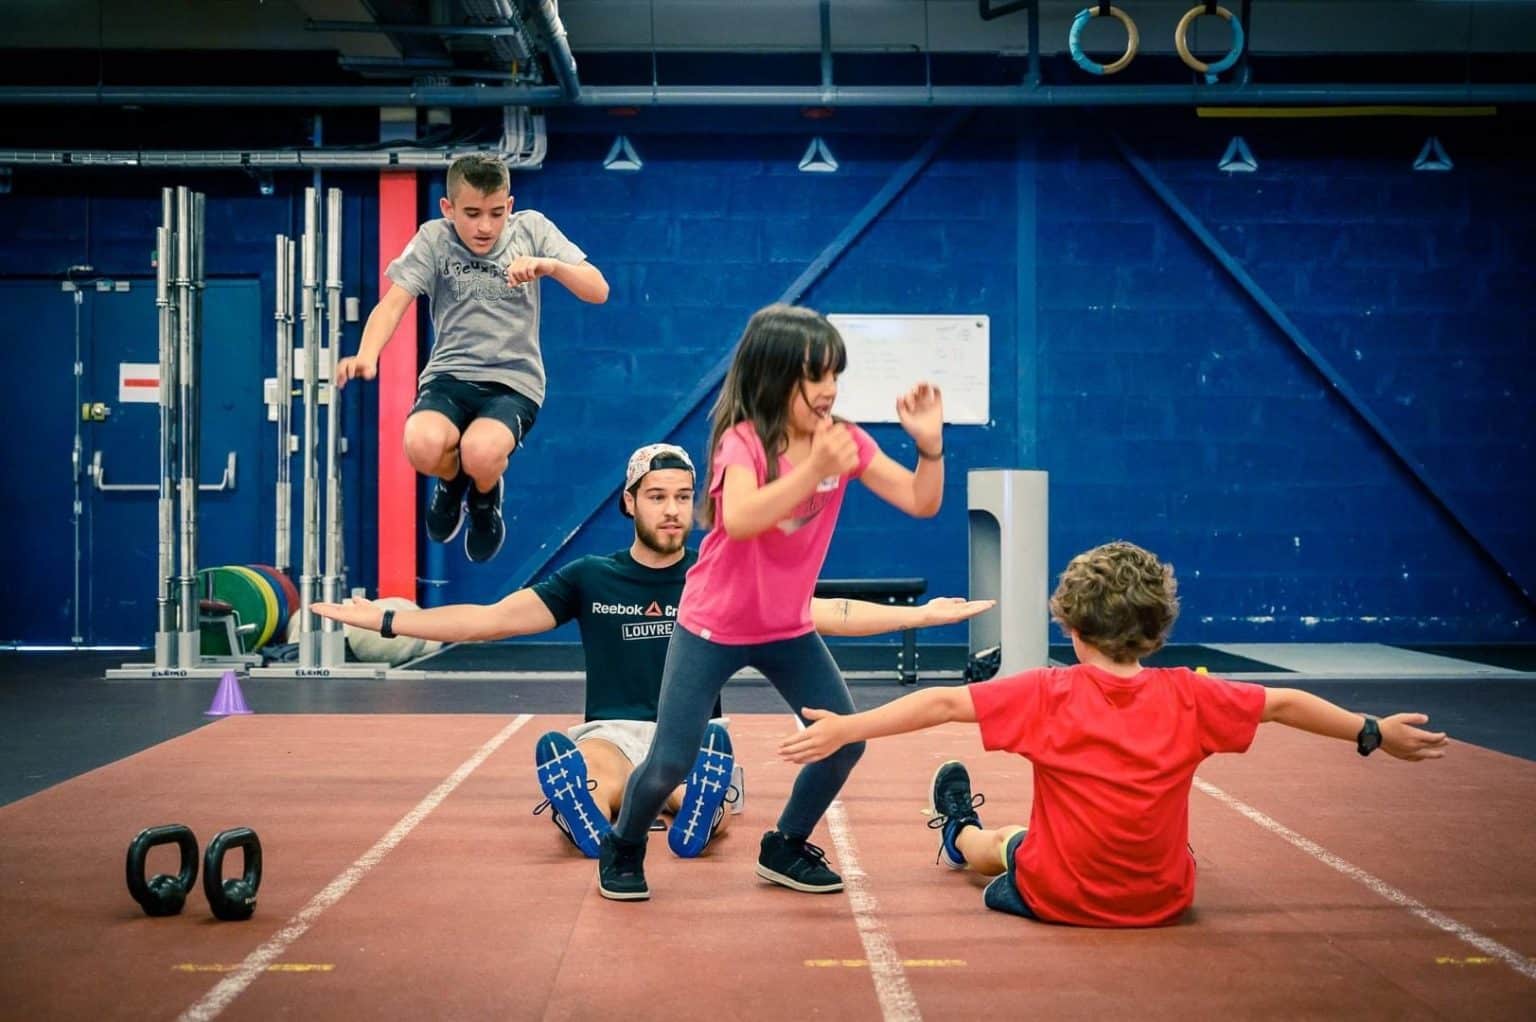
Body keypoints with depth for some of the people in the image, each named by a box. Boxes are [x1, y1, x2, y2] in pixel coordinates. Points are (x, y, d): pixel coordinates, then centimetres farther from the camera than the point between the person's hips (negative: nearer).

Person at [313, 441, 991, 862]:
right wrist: (384, 621, -2)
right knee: (583, 816, -38)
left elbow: (820, 614, 2)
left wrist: (920, 614, -7)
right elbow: (490, 620, 6)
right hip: (611, 734, 0)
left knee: (707, 809, -37)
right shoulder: (589, 579, 9)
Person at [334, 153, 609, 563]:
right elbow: (394, 302, -9)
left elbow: (598, 291, -4)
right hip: (450, 375, 1)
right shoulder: (434, 238, 2)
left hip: (514, 380, -1)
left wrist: (550, 265, -24)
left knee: (480, 452, -34)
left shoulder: (532, 228, 2)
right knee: (423, 446, -32)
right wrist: (366, 355, -28)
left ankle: (486, 496, 9)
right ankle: (453, 482, 10)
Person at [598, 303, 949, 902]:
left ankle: (786, 848, 20)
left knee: (845, 740, -4)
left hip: (789, 629, 5)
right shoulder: (742, 442, -22)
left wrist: (930, 442, -24)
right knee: (670, 763, -6)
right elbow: (738, 520, -42)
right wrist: (814, 468, -50)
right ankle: (622, 849, 25)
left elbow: (921, 503, -8)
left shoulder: (845, 441, -6)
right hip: (712, 627, -5)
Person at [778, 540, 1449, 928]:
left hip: (1060, 899, -1)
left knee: (1008, 843, 29)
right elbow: (1284, 704, 1)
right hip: (1162, 901, 2)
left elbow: (941, 704, -22)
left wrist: (845, 730, -18)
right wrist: (1374, 733, 15)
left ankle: (961, 838, 60)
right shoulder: (1187, 696, -11)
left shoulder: (1047, 696, -18)